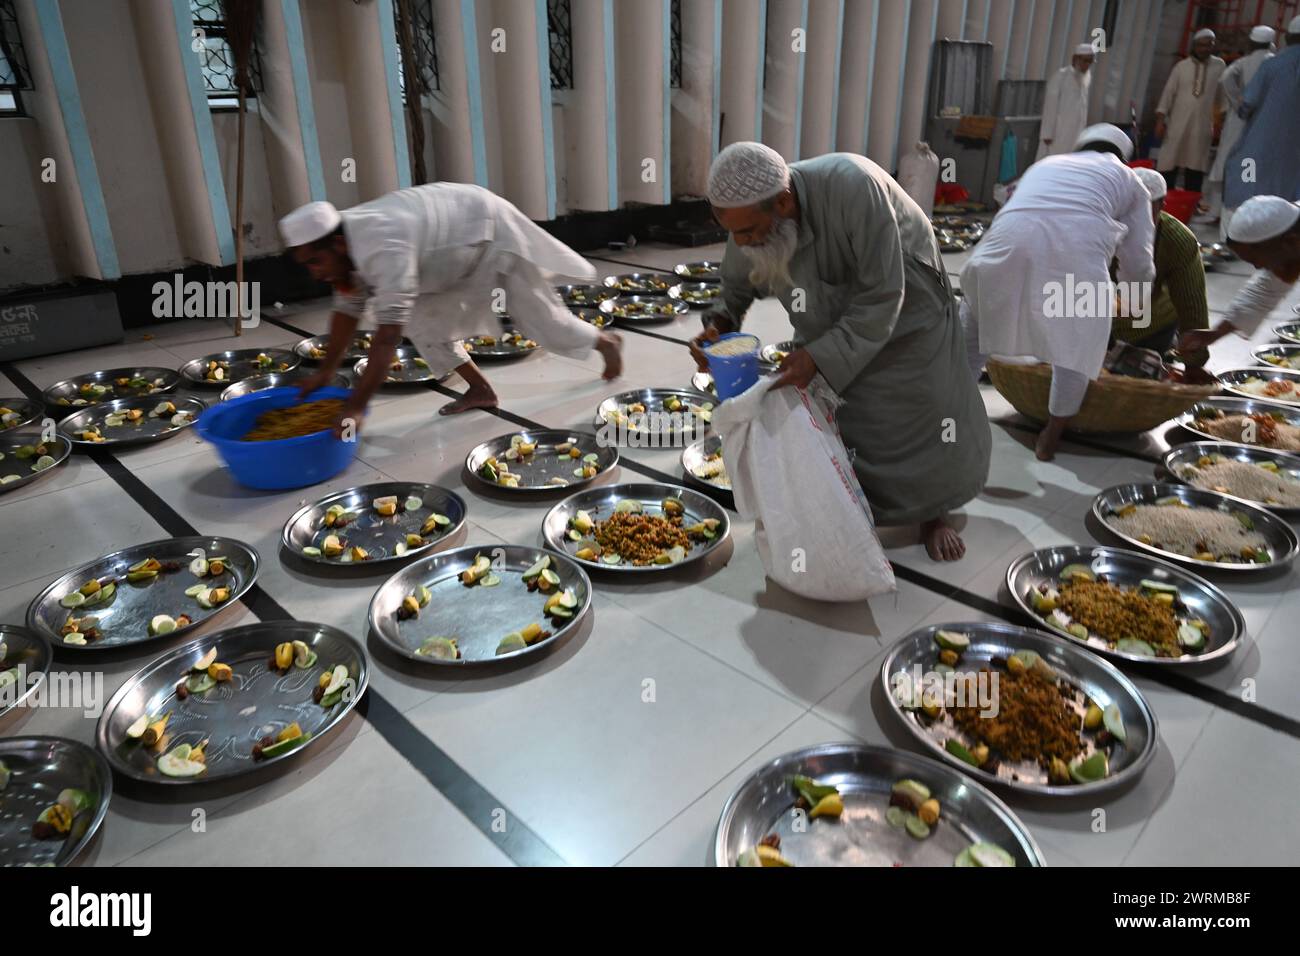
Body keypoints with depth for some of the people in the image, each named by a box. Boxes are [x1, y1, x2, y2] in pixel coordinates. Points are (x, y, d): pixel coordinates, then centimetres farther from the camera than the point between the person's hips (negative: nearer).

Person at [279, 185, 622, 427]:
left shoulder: (383, 248, -39)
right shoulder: (345, 245, -10)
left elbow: (387, 334, -44)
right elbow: (348, 308, 3)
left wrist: (355, 408, -44)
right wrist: (325, 372, 4)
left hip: (490, 232, -8)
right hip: (460, 249, 8)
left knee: (540, 317, 3)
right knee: (423, 320, -1)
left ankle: (606, 342, 30)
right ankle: (480, 390, 11)